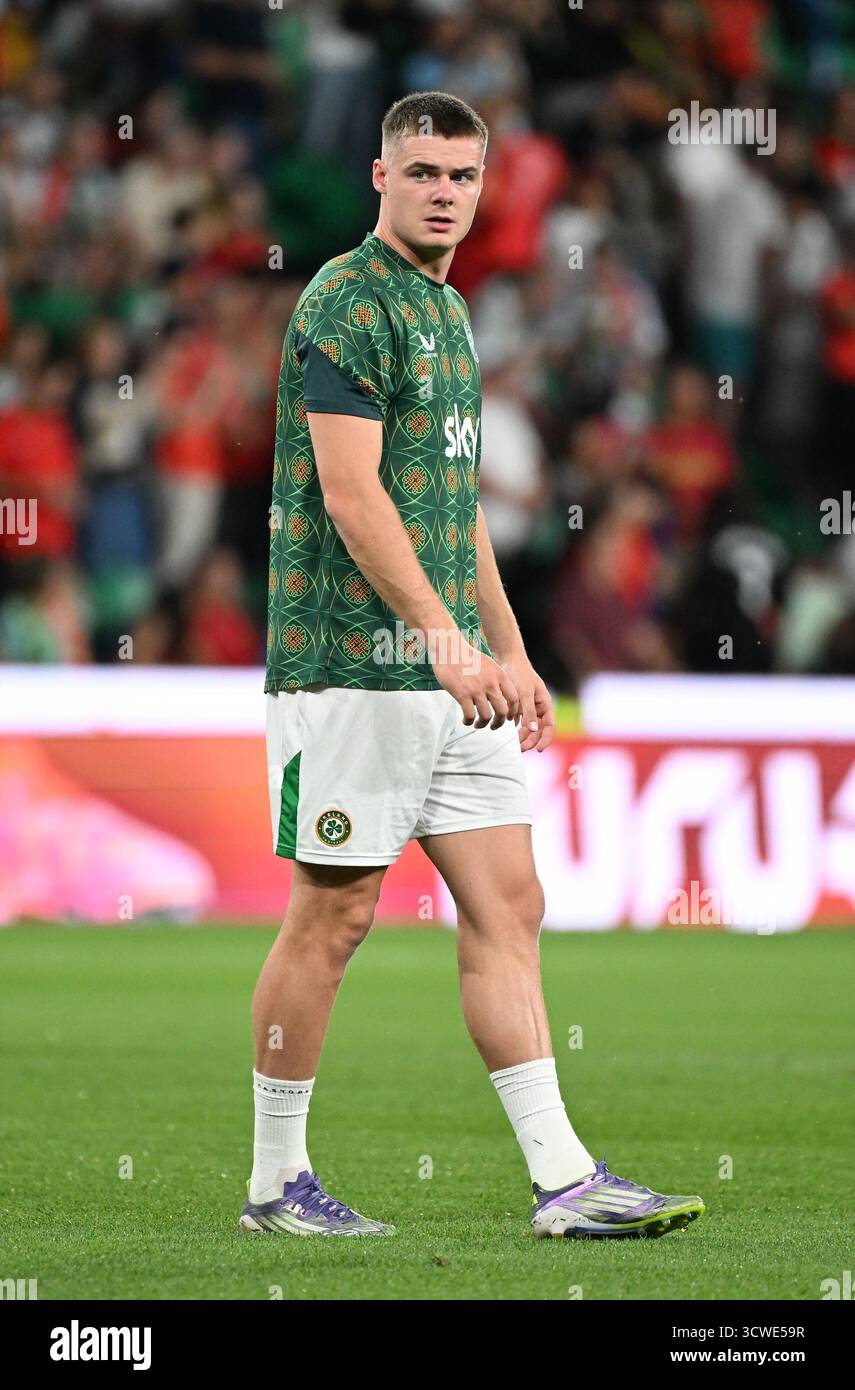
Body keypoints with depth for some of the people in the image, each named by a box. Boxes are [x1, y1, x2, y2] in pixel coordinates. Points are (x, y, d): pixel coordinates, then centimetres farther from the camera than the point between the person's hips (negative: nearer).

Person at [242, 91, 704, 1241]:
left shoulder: (447, 310, 18)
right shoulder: (347, 302, -10)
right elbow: (352, 495, -19)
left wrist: (511, 653, 20)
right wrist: (445, 639, -25)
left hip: (450, 671, 9)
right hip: (355, 667, -9)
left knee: (509, 906, 3)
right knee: (334, 914, -3)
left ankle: (563, 1178, 3)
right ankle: (276, 1182, 8)